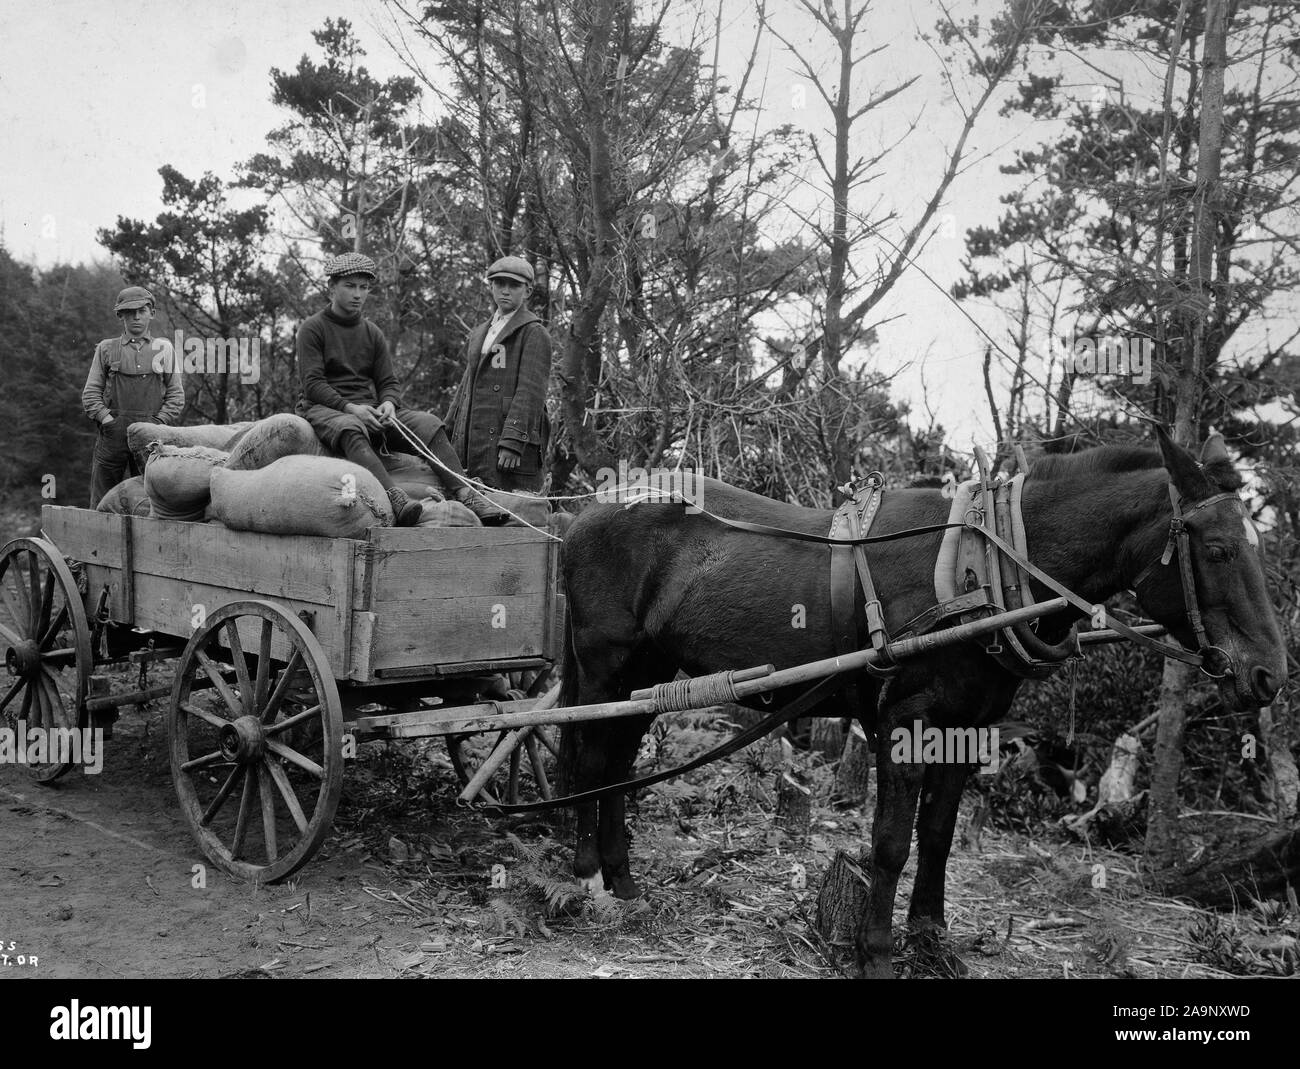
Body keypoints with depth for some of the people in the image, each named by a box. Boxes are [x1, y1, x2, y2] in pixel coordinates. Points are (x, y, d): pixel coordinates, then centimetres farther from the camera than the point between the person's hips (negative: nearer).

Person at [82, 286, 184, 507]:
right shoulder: (106, 348, 13)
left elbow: (176, 395, 11)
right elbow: (90, 394, 10)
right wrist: (107, 419, -5)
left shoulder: (163, 348, 13)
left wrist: (157, 422, -3)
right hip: (112, 434, 0)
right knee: (102, 505, -1)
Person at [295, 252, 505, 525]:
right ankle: (394, 496, -61)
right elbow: (312, 383, -7)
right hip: (324, 408, -5)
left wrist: (388, 404, -11)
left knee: (429, 424, -18)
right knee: (350, 429, -41)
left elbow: (388, 382, 14)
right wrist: (349, 407, -22)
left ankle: (466, 493, -33)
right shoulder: (313, 328, 3)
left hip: (370, 411, 5)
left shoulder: (373, 333, 20)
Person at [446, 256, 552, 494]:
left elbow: (530, 392, -10)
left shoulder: (534, 333, -1)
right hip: (471, 444, 7)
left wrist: (513, 441, -19)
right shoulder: (478, 333, 23)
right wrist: (447, 431, 20)